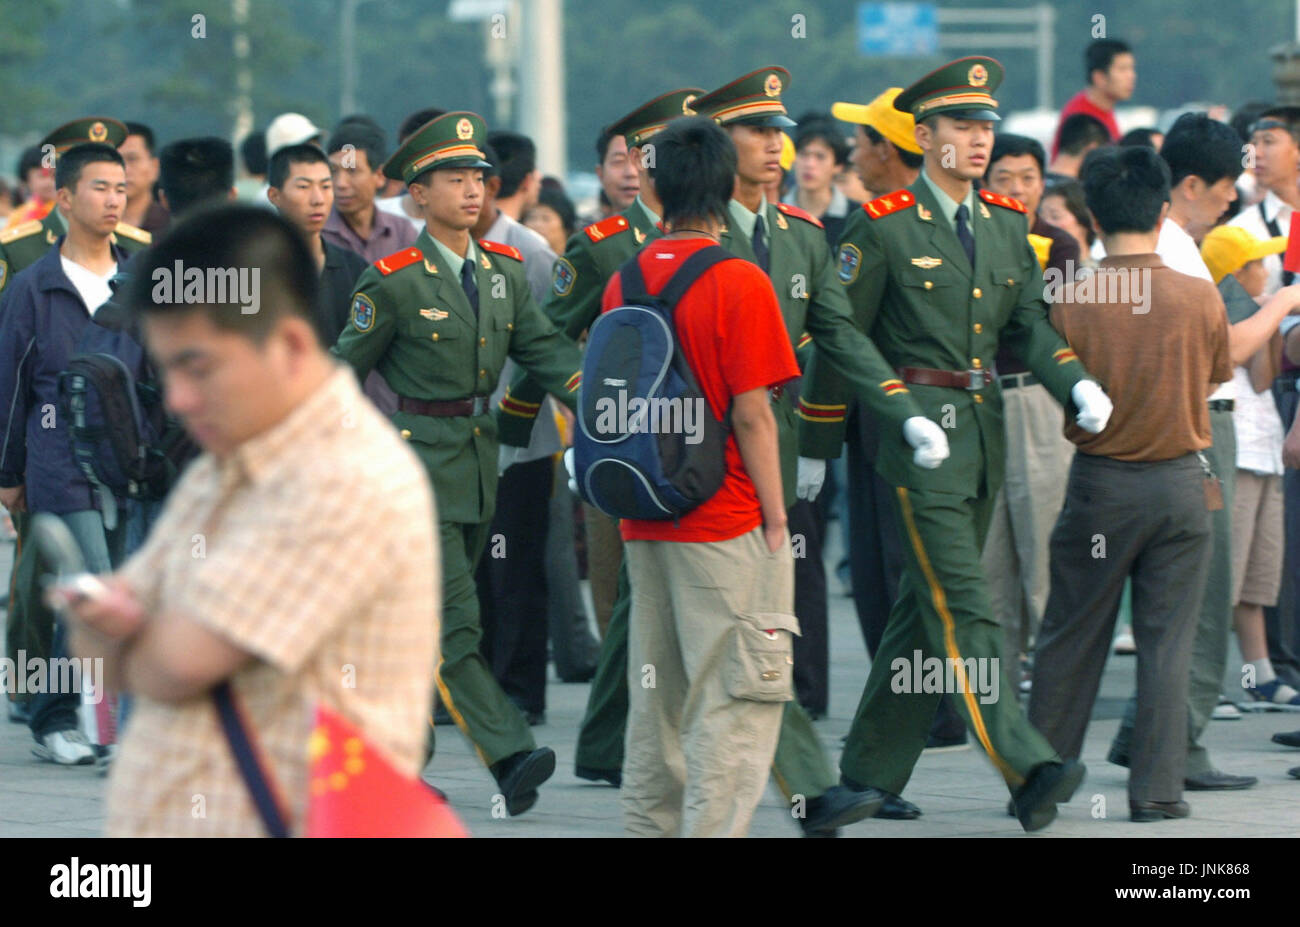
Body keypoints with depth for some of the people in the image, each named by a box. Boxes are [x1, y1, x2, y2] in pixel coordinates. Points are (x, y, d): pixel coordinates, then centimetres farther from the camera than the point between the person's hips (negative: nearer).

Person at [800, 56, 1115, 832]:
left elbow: (1028, 323, 7)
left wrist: (1078, 384, -12)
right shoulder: (885, 228, -6)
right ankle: (1027, 768, -22)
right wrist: (818, 447, -4)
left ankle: (873, 768, 21)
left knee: (927, 606, 12)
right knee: (964, 607, -13)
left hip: (985, 426, 7)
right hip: (917, 429, -7)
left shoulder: (1007, 225, 12)